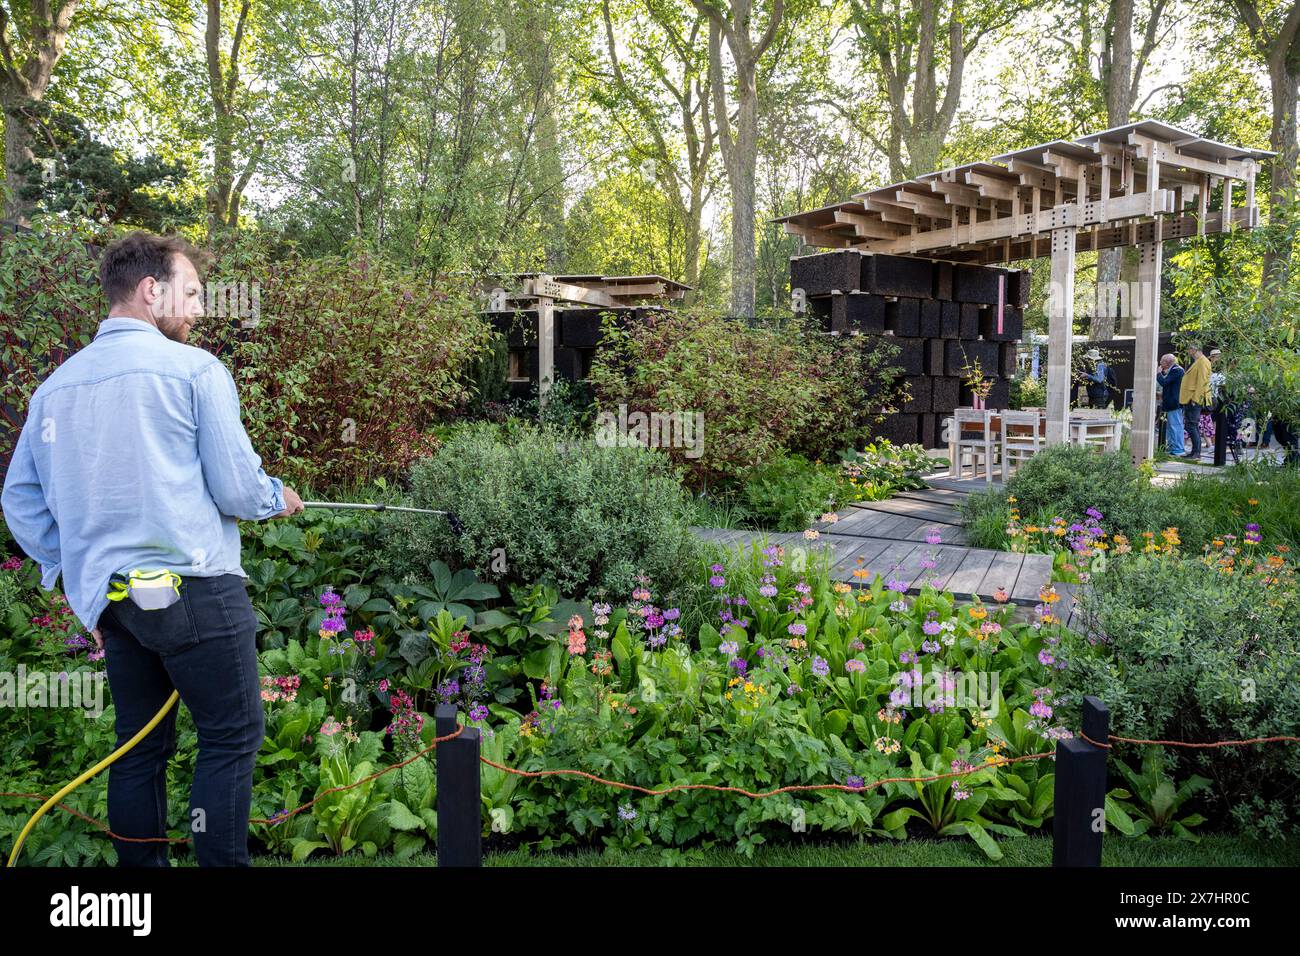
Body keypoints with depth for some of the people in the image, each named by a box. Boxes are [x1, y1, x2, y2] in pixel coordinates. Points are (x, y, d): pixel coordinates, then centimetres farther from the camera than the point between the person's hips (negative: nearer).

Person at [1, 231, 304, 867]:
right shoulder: (194, 369, -8)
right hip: (192, 590, -7)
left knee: (140, 744, 16)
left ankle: (140, 863, 24)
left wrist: (79, 576, 19)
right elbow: (235, 487, -8)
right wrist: (277, 499, 13)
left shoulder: (54, 386, 11)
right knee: (232, 737, 2)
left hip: (107, 597, 7)